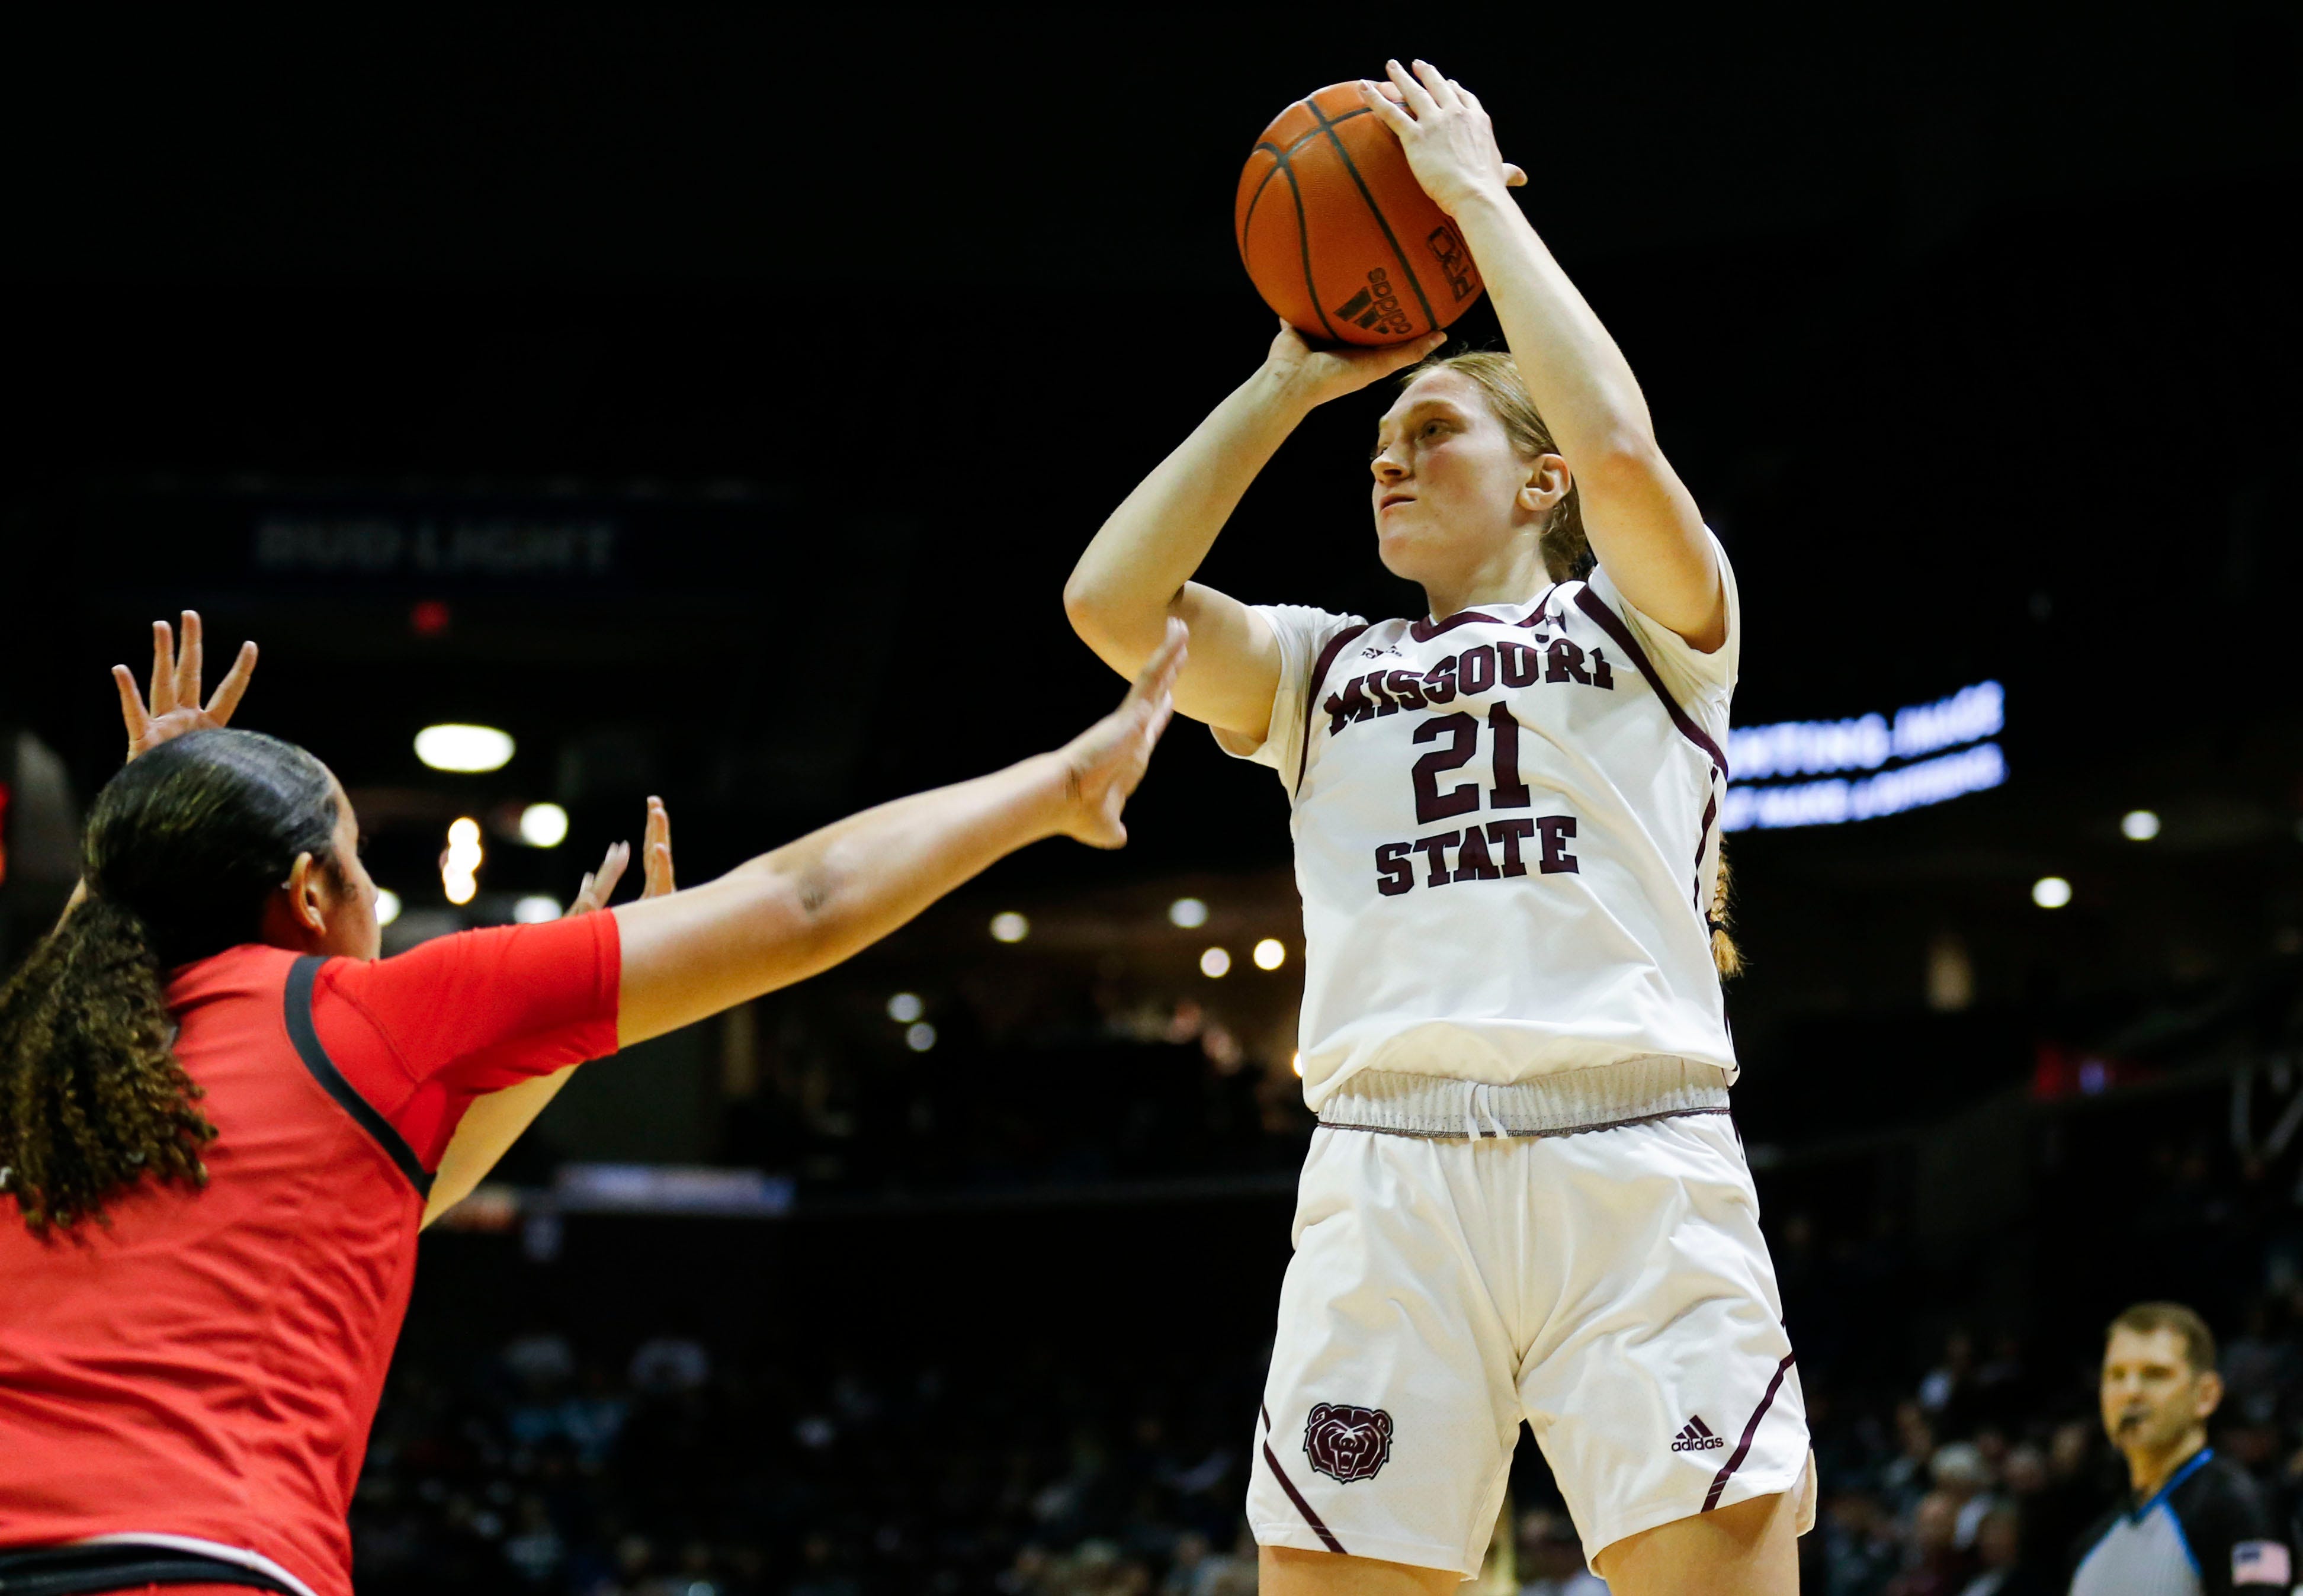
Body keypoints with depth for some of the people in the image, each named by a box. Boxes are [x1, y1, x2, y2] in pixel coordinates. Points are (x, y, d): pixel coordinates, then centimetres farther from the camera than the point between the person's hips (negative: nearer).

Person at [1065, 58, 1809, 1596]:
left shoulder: (1644, 619, 16)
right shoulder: (1320, 667, 26)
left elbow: (1621, 447, -5)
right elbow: (1113, 603, 9)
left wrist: (1479, 197, 5)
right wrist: (1291, 380, 16)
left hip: (1638, 1164, -3)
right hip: (1388, 1170, 3)